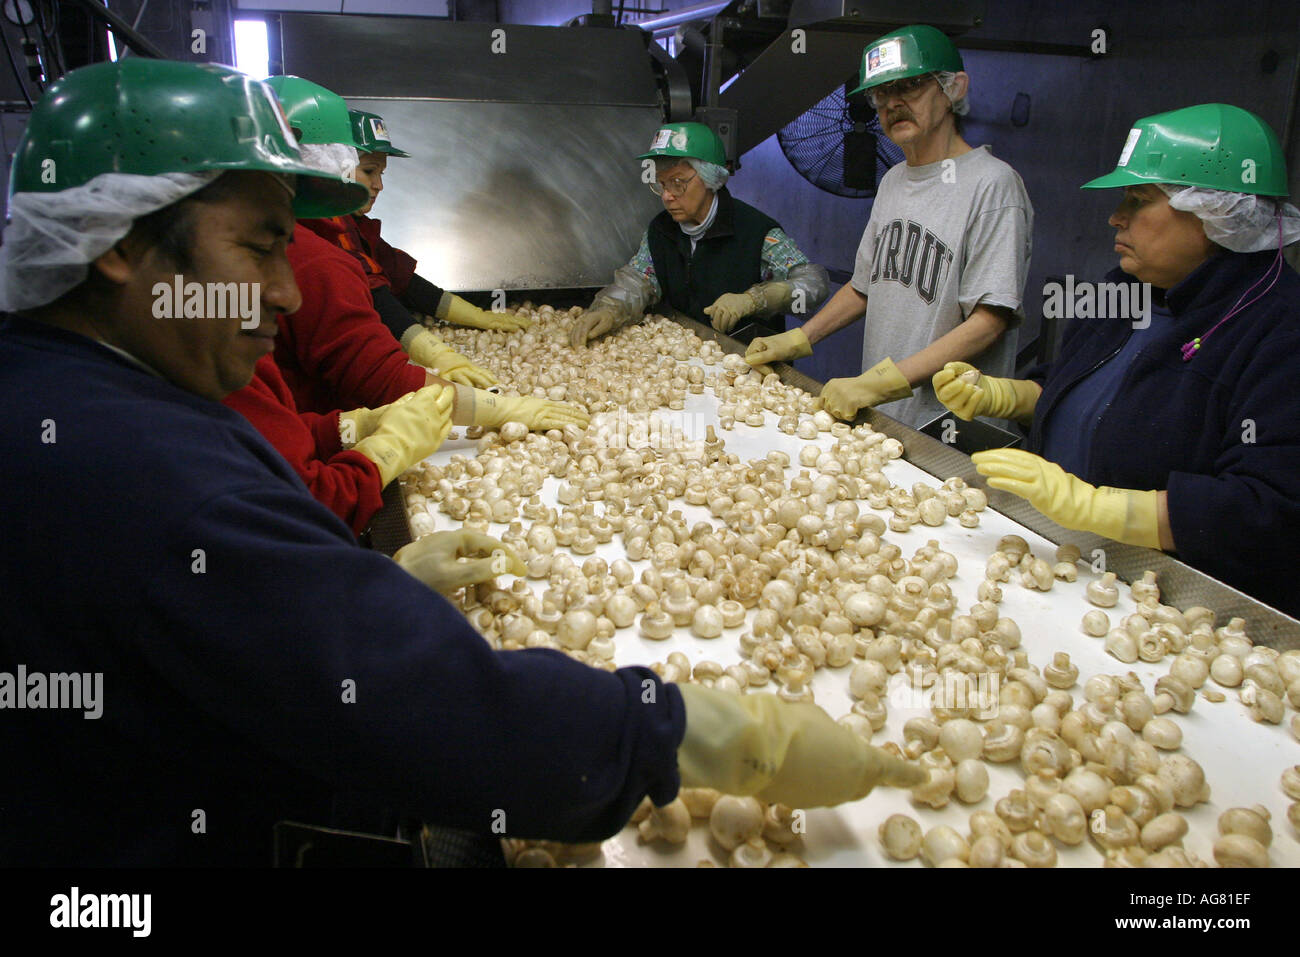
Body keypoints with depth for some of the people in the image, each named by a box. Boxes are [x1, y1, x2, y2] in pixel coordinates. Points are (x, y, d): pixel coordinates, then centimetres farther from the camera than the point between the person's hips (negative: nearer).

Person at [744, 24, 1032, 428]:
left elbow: (988, 322, -19)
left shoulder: (992, 182, -12)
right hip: (875, 415, 7)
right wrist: (796, 341, 9)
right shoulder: (893, 181, 13)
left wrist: (879, 383, -25)